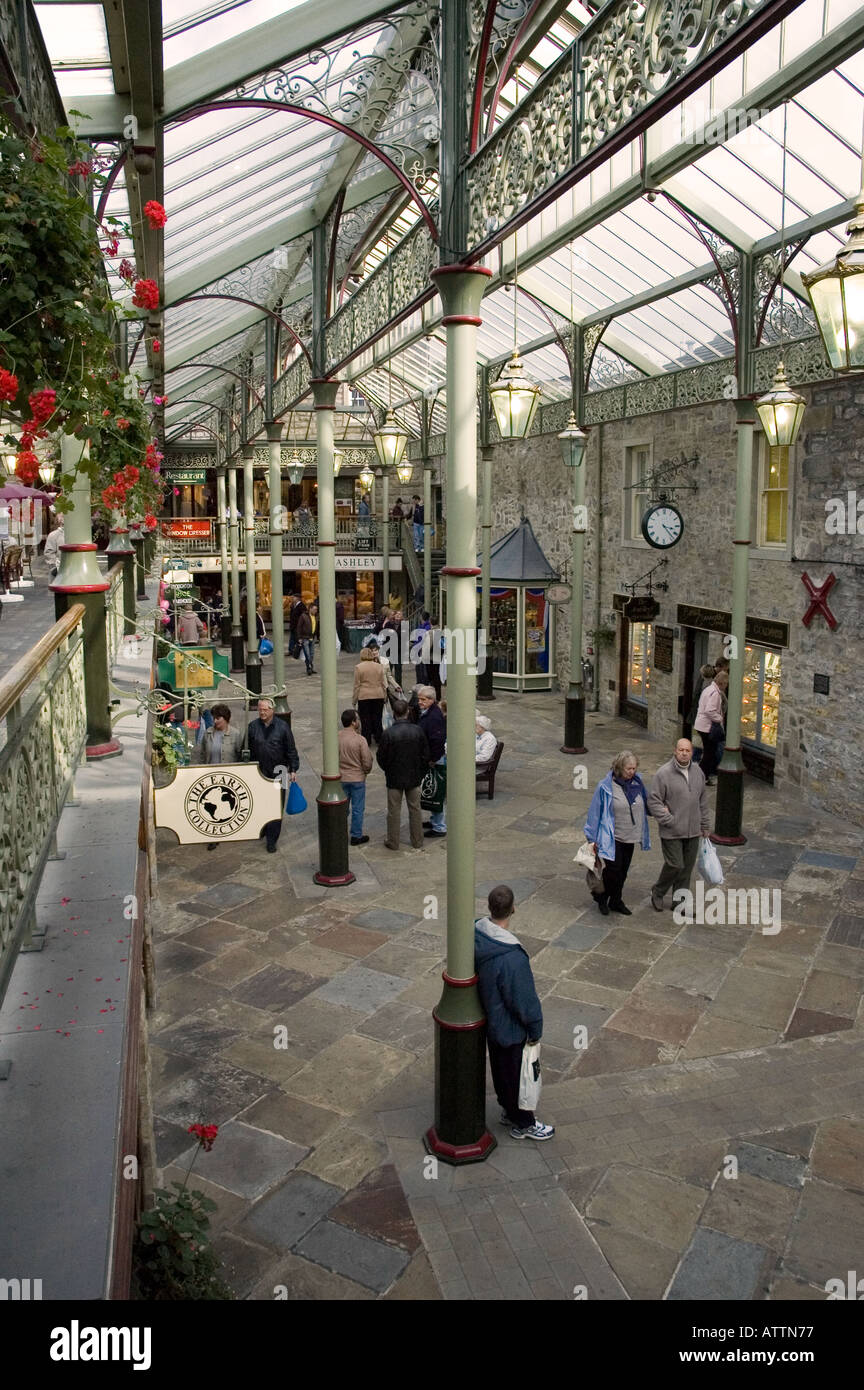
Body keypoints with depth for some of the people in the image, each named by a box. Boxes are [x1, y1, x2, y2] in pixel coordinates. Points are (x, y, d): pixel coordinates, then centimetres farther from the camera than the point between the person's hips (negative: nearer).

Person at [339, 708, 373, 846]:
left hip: (341, 778, 4)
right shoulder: (360, 740, -19)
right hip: (357, 778, -4)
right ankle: (356, 836, 16)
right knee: (357, 809, 9)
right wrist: (366, 771, 7)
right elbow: (367, 762, -15)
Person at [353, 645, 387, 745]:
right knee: (377, 718, 11)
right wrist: (384, 696, 16)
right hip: (378, 696, 3)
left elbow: (357, 685, -5)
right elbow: (383, 683, 7)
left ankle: (367, 742, 7)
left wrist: (354, 699, 2)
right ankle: (379, 739, 17)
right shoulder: (379, 666, 3)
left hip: (364, 697, -3)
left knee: (365, 719, 5)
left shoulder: (358, 667, -7)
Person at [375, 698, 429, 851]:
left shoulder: (388, 733, -18)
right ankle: (417, 842, 23)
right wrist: (420, 772, 12)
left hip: (394, 777, -2)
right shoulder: (418, 730, -10)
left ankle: (393, 842, 18)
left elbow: (381, 757, -9)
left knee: (394, 811, 10)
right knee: (415, 809, 14)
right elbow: (426, 754, -2)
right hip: (414, 777, 3)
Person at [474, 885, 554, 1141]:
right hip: (509, 1027, -7)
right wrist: (536, 1029, -7)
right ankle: (523, 1123, 39)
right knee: (516, 1073, 17)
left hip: (488, 1019, 7)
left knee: (501, 1067, 28)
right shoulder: (512, 958, -41)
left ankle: (508, 1111, 50)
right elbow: (524, 1000, -26)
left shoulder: (476, 932, -17)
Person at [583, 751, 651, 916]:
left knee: (623, 871, 14)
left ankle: (615, 901, 30)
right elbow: (595, 812, -10)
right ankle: (601, 898, 20)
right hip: (612, 837, -5)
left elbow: (646, 804, 17)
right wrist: (593, 838, -8)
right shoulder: (605, 786, -15)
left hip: (630, 837, 5)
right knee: (613, 870, -5)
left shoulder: (637, 783, 1)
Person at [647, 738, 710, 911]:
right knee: (675, 865, -6)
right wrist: (669, 820, -15)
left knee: (687, 868, 10)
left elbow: (703, 800, 16)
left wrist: (704, 825, 17)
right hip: (671, 832, -6)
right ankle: (657, 892, 20)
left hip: (693, 831, 6)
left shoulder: (697, 772, 8)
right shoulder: (663, 773, -12)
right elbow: (653, 801, -12)